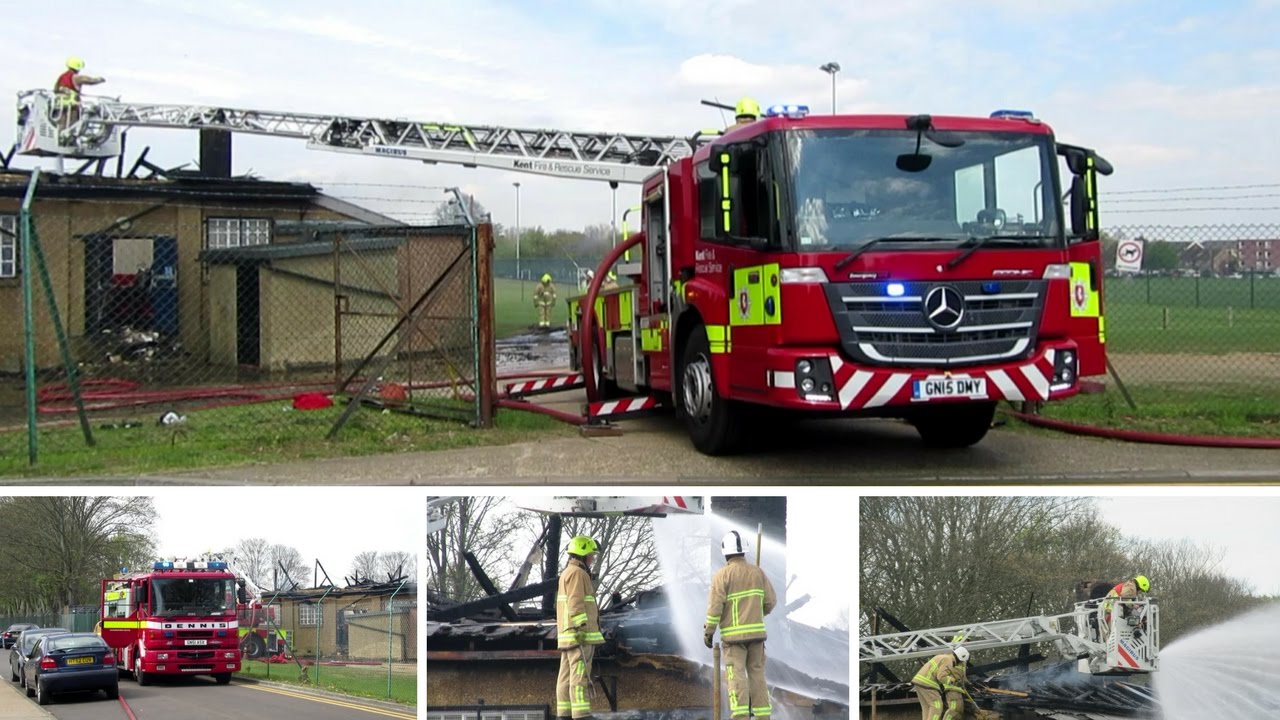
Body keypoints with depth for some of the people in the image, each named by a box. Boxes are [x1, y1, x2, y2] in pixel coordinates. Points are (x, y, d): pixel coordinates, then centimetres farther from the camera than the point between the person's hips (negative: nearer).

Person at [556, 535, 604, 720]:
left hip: (569, 635, 10)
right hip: (579, 635, -10)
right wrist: (581, 628, -23)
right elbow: (576, 603, -19)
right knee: (580, 673, -14)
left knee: (567, 674, 7)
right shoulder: (577, 573, -10)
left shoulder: (567, 573, 22)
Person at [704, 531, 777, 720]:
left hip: (733, 634, -4)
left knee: (736, 674, -6)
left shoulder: (722, 575, -9)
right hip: (756, 631, 4)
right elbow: (771, 600, 5)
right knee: (757, 673, 10)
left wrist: (708, 632, -3)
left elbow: (715, 606, -12)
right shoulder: (757, 572, 4)